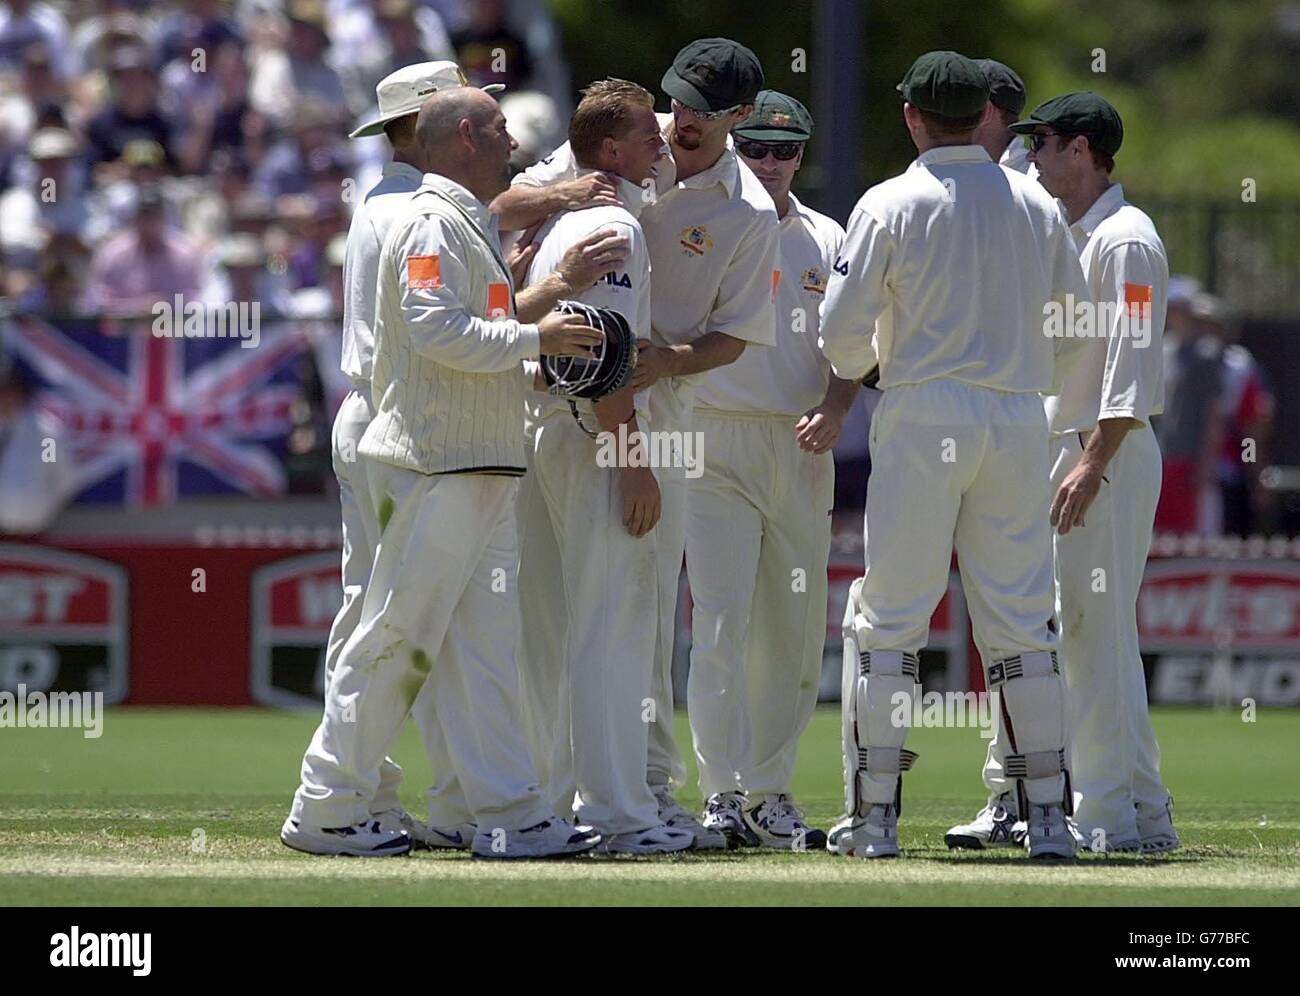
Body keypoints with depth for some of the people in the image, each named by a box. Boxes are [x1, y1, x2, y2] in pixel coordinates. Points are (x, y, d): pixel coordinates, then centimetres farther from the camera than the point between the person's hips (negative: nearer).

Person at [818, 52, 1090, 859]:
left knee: (889, 615, 2)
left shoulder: (892, 204, -5)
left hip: (923, 414, -3)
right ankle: (1049, 815, 3)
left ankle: (874, 817, 0)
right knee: (1024, 622, 6)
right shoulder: (1039, 206, 7)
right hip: (1020, 419, 3)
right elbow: (1074, 330, 10)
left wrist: (867, 365, 16)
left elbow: (841, 332, -5)